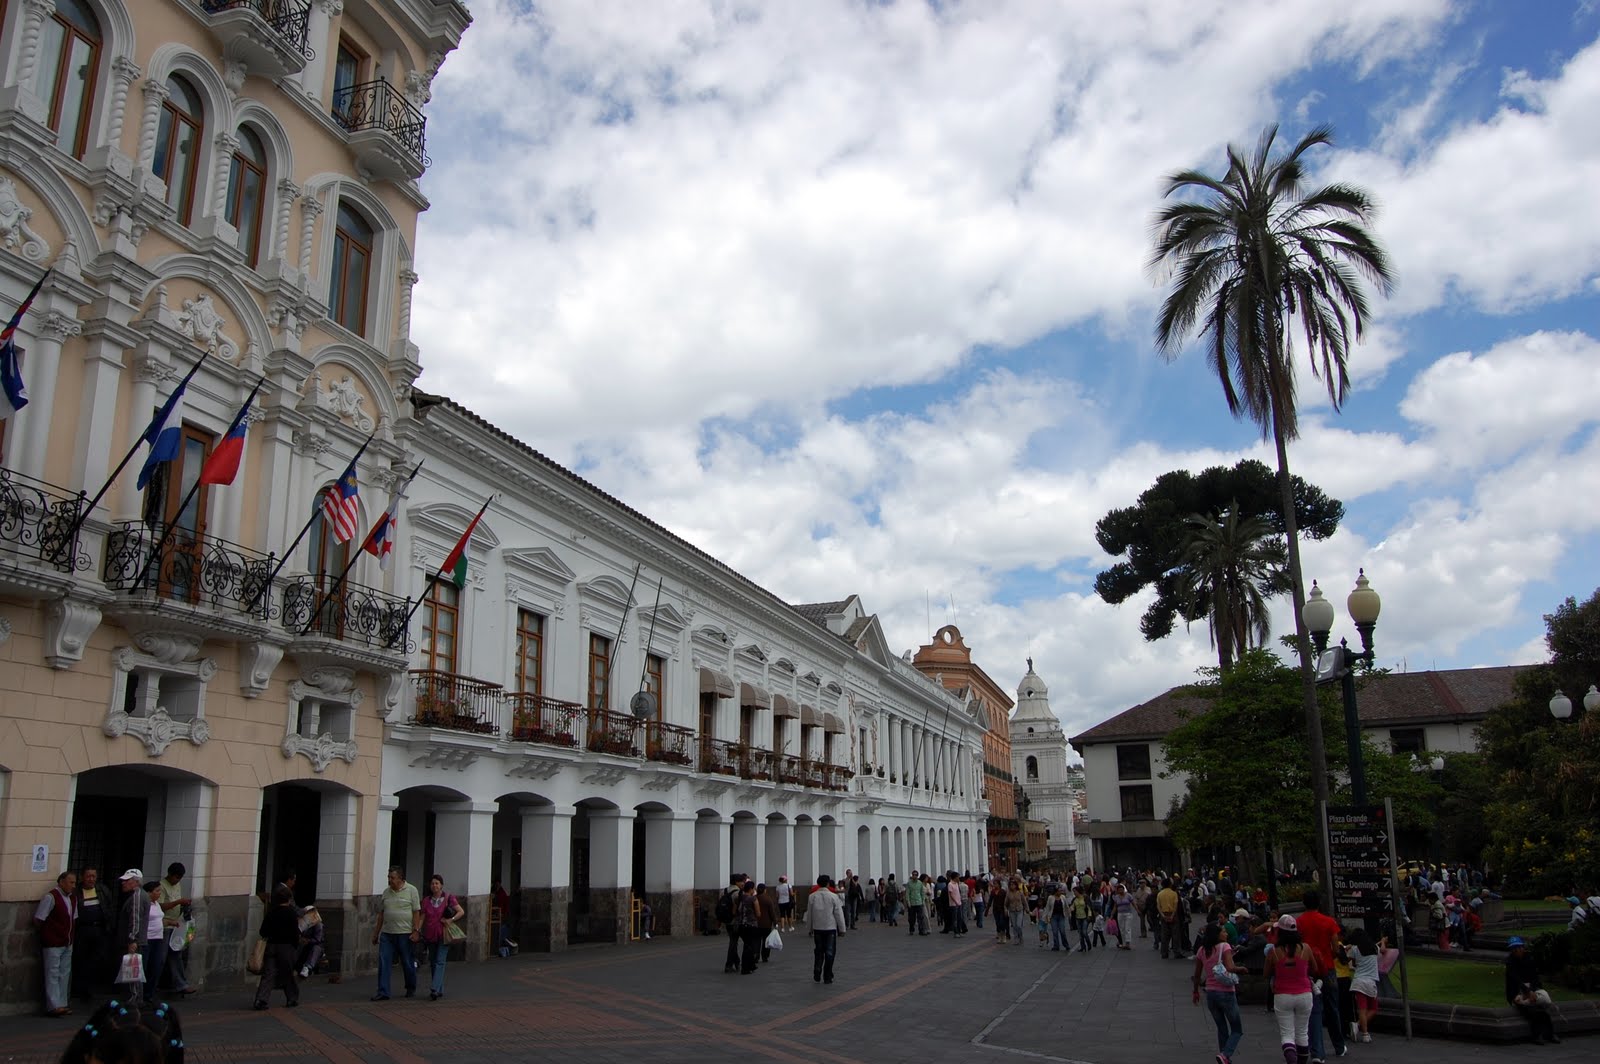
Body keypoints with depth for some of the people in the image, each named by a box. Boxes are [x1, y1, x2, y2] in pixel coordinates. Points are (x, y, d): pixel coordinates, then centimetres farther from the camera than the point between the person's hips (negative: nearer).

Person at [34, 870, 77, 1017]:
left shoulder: (73, 898, 11)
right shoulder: (51, 897, -14)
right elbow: (38, 919, -14)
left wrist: (70, 934, 12)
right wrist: (46, 933, -3)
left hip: (67, 943, 8)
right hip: (53, 944, -8)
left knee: (65, 974, 10)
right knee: (53, 974, -7)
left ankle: (62, 1004, 15)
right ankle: (54, 1006, -7)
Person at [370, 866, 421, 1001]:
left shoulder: (411, 890, -3)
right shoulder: (386, 892, 9)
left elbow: (416, 913, -6)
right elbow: (381, 914, 15)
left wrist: (416, 931, -13)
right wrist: (376, 933, 14)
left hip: (405, 934, -4)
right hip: (387, 934, 4)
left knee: (408, 964, 6)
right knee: (383, 963, -4)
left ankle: (411, 989, 23)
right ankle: (383, 992, 0)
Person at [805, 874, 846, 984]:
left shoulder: (812, 896, -3)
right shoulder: (833, 896, -11)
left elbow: (809, 913, 5)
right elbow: (839, 914, -7)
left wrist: (810, 927, 18)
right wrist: (842, 929, 2)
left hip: (817, 928, 3)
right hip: (830, 928, -3)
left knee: (818, 951, 15)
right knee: (829, 952, 7)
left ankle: (817, 976, 13)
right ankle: (827, 977, 9)